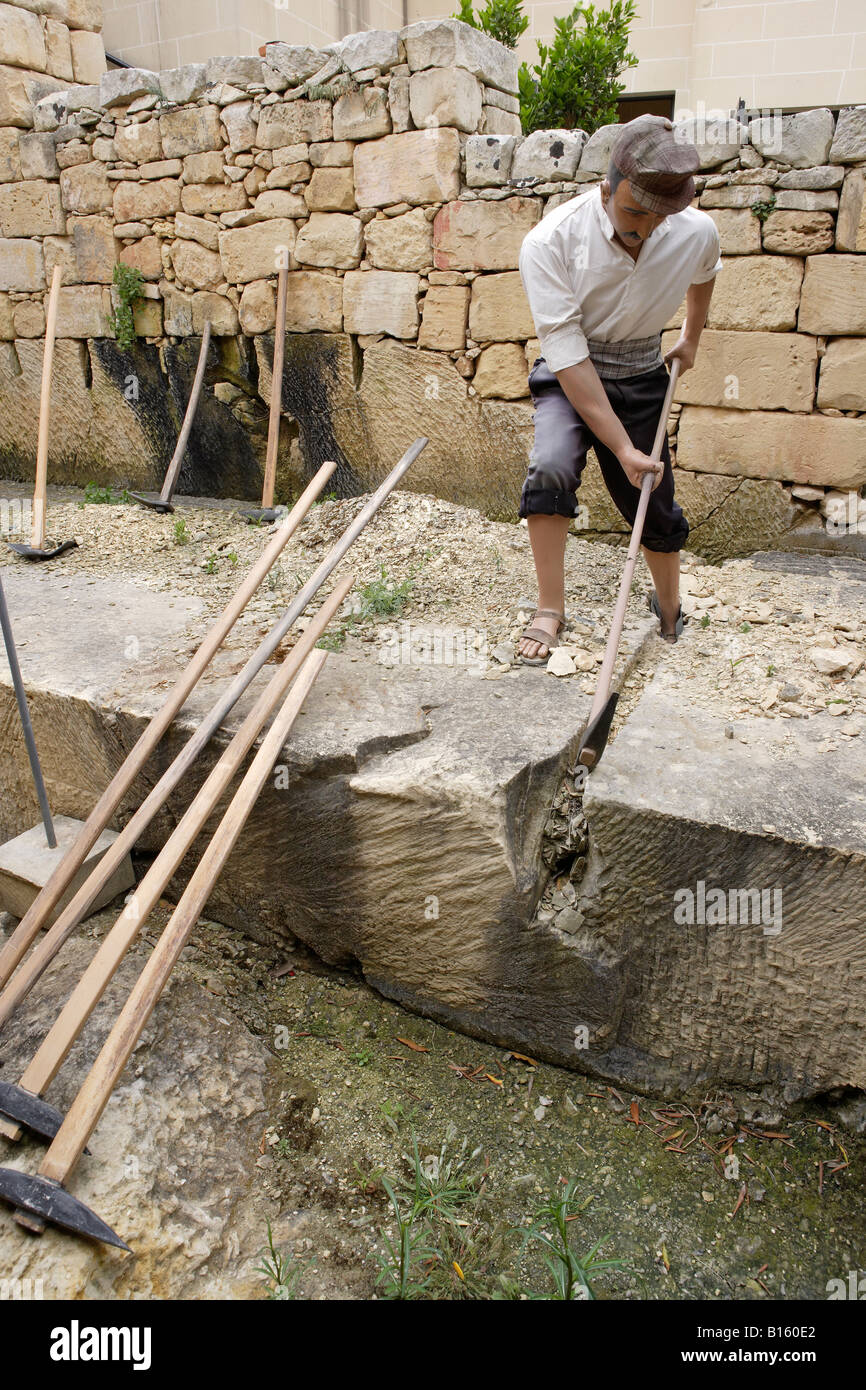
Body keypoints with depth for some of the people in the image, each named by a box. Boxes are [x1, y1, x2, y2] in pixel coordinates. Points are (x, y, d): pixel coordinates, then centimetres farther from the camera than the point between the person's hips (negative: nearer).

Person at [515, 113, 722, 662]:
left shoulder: (697, 232, -15)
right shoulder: (550, 241, -26)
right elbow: (568, 355, -27)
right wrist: (621, 447, -28)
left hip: (642, 375, 3)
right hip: (568, 375, -2)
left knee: (656, 500, 8)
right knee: (551, 468, -30)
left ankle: (670, 607, 35)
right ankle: (550, 609, -15)